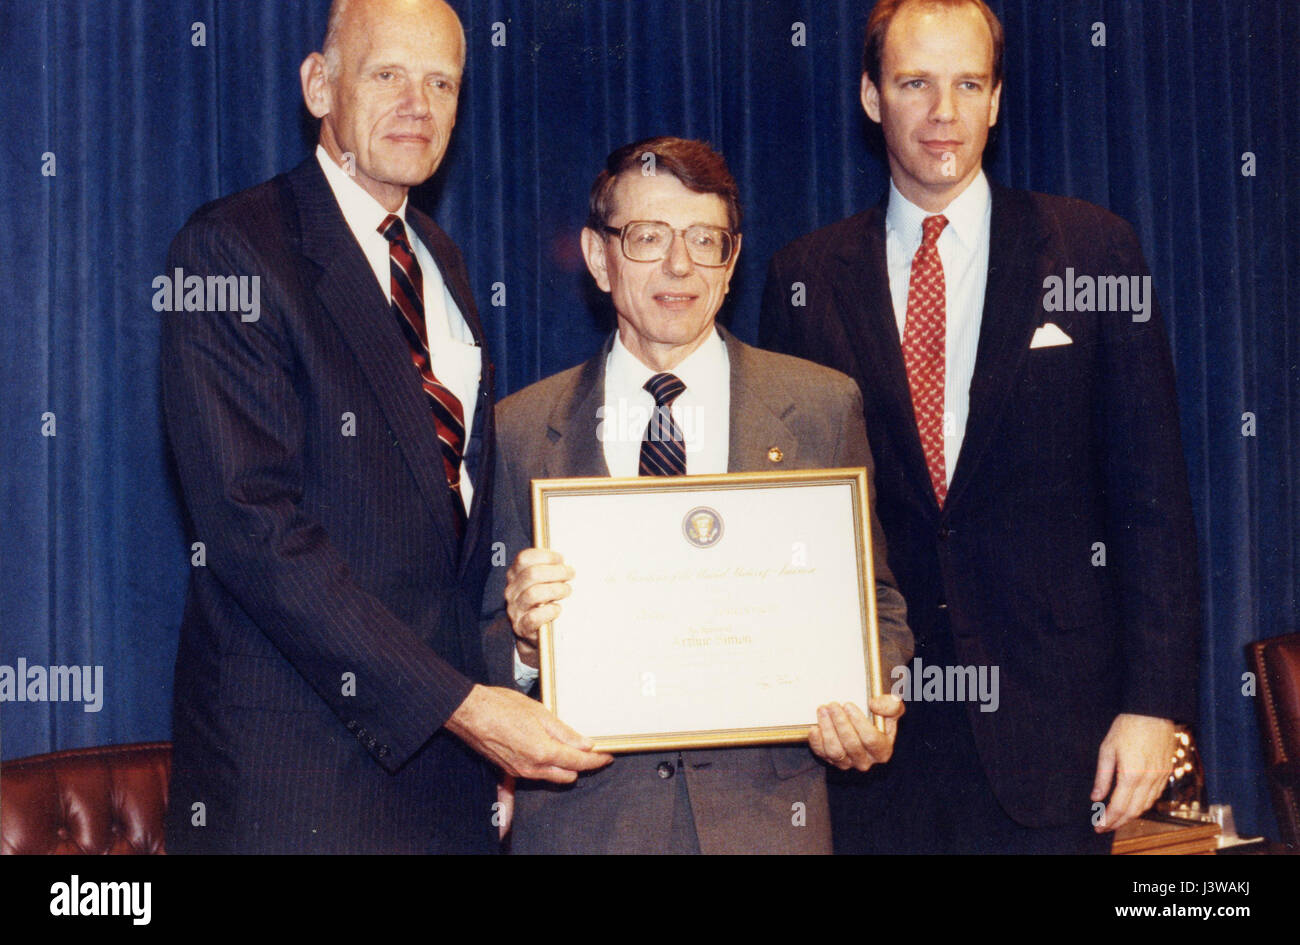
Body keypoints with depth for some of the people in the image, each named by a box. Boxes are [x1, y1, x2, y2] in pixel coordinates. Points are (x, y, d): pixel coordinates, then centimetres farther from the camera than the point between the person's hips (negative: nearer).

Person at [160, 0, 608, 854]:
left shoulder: (440, 262, 14)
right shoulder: (232, 251, -10)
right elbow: (254, 526, -18)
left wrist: (496, 718, 6)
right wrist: (456, 703, -20)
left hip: (455, 736, 6)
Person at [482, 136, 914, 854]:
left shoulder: (824, 406, 3)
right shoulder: (521, 430, 3)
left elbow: (876, 606, 6)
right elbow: (488, 656, 6)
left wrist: (870, 708, -13)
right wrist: (525, 644, -16)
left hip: (767, 816, 0)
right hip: (580, 819, 0)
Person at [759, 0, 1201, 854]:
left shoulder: (1093, 252, 3)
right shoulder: (807, 278, 6)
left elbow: (1151, 498, 0)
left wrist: (1155, 700, -6)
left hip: (1047, 714, -1)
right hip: (870, 719, 1)